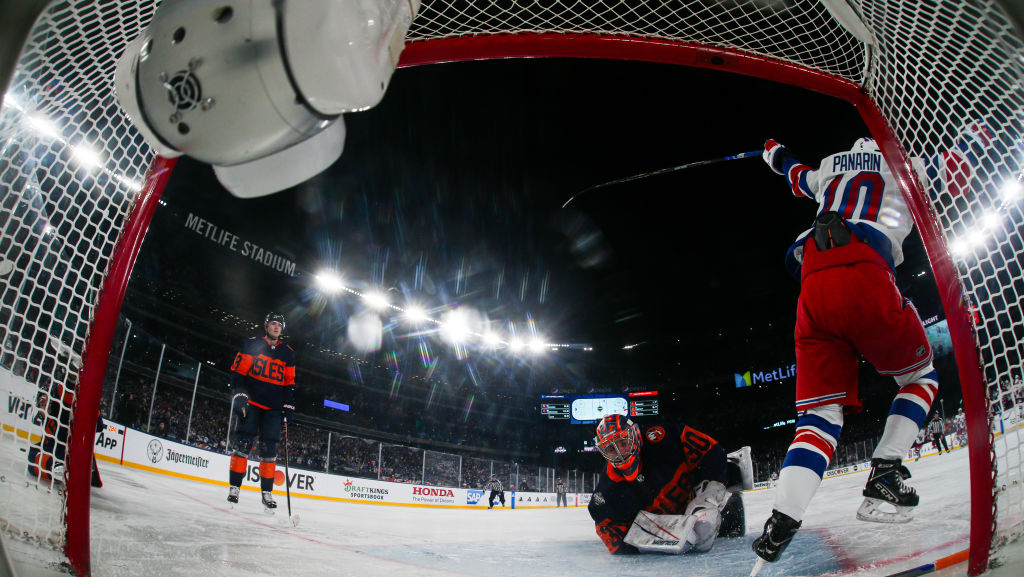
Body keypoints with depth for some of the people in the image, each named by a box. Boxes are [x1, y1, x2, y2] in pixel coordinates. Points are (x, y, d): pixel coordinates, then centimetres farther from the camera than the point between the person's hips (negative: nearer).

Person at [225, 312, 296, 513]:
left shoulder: (287, 353, 11)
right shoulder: (252, 345, 3)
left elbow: (289, 383, 12)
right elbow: (238, 371, -1)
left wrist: (288, 408, 5)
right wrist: (239, 396, -12)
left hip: (273, 407, 2)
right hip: (250, 402, -2)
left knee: (269, 449, 1)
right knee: (242, 442, -11)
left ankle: (267, 493, 6)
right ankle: (234, 488, -4)